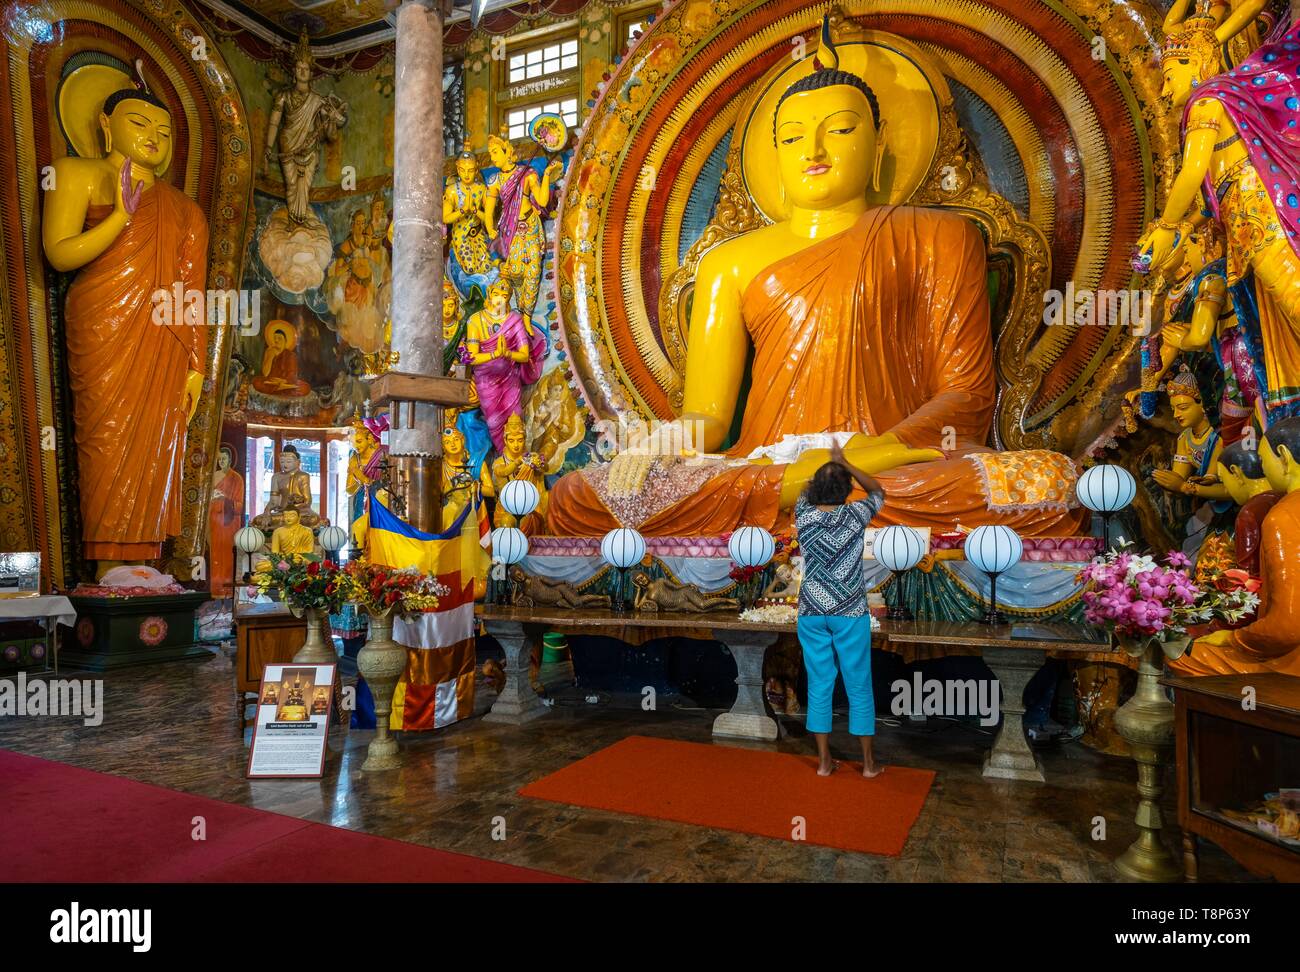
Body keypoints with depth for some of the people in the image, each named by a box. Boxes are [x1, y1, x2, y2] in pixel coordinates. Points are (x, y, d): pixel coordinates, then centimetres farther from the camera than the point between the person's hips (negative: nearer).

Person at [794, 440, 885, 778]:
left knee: (819, 686, 9)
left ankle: (824, 761, 17)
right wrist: (845, 464, 14)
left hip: (812, 613, 2)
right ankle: (869, 762, 18)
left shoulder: (803, 516, -5)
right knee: (859, 687, 8)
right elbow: (879, 492, 11)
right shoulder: (854, 516, -11)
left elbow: (805, 491, 20)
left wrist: (828, 471, 28)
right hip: (849, 613, -2)